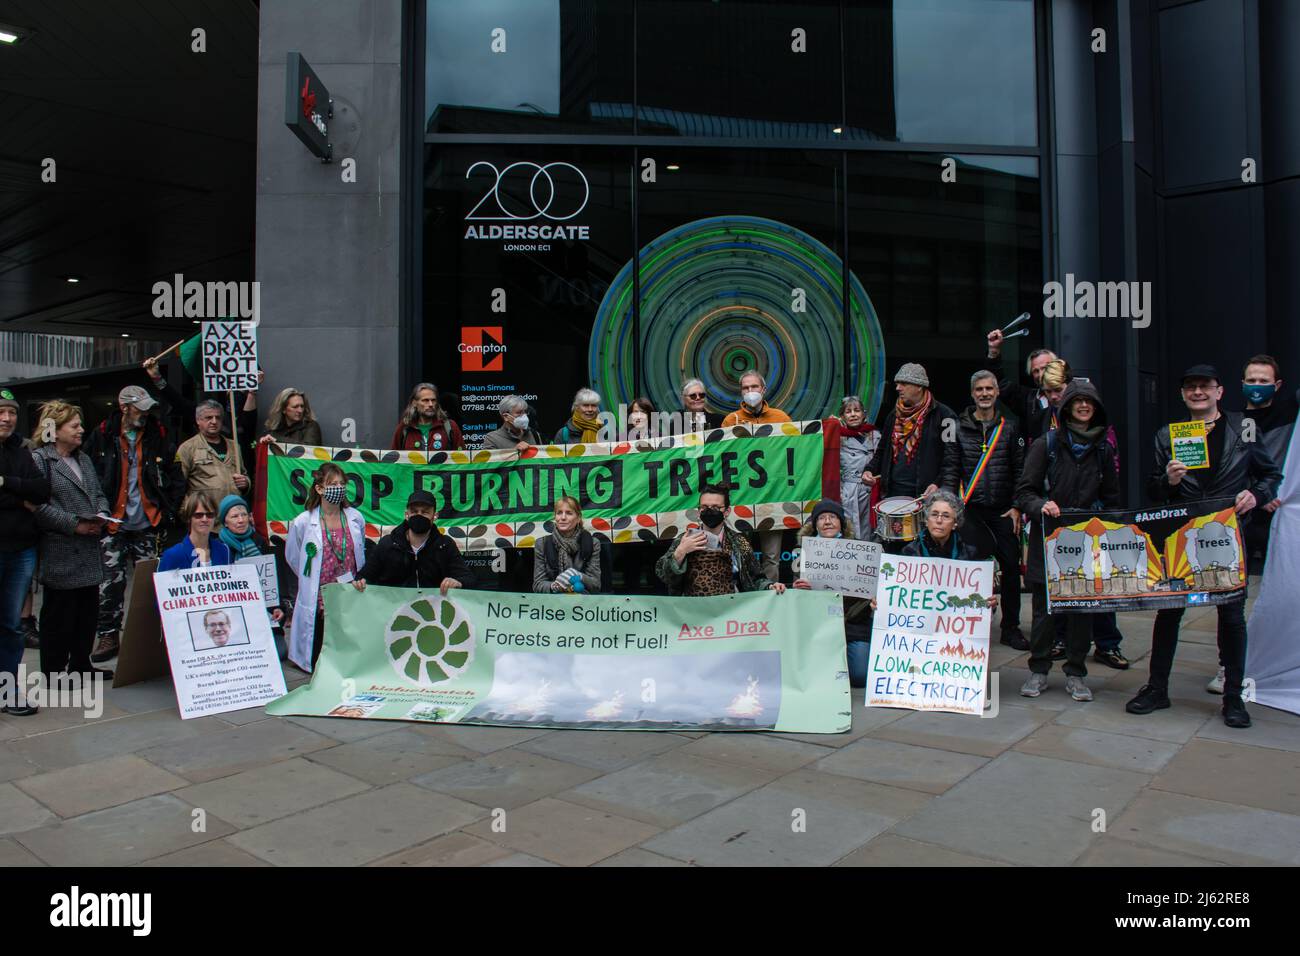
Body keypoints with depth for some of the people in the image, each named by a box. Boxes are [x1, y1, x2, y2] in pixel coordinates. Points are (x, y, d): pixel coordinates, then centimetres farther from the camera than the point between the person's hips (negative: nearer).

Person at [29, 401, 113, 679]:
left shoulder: (83, 458, 17)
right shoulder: (39, 460, -9)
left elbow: (99, 494, 20)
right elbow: (39, 505, -17)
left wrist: (101, 516, -1)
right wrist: (75, 524, -19)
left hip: (88, 551, 8)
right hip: (60, 554, -8)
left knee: (88, 609, 12)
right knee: (58, 614, 1)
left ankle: (81, 664, 24)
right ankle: (53, 670, 12)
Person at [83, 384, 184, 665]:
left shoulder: (158, 435, 3)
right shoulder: (102, 436, 1)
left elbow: (176, 478, 5)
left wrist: (168, 513, -1)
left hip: (147, 525, 1)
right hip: (113, 525, -1)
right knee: (111, 583, 0)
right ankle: (108, 635, 11)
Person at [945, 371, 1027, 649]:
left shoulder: (1010, 427, 8)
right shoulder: (959, 427, 5)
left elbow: (1020, 470, 7)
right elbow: (952, 470, 3)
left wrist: (1016, 507, -2)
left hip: (1003, 510, 2)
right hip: (971, 509, -1)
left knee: (1011, 566, 1)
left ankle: (1011, 628, 13)